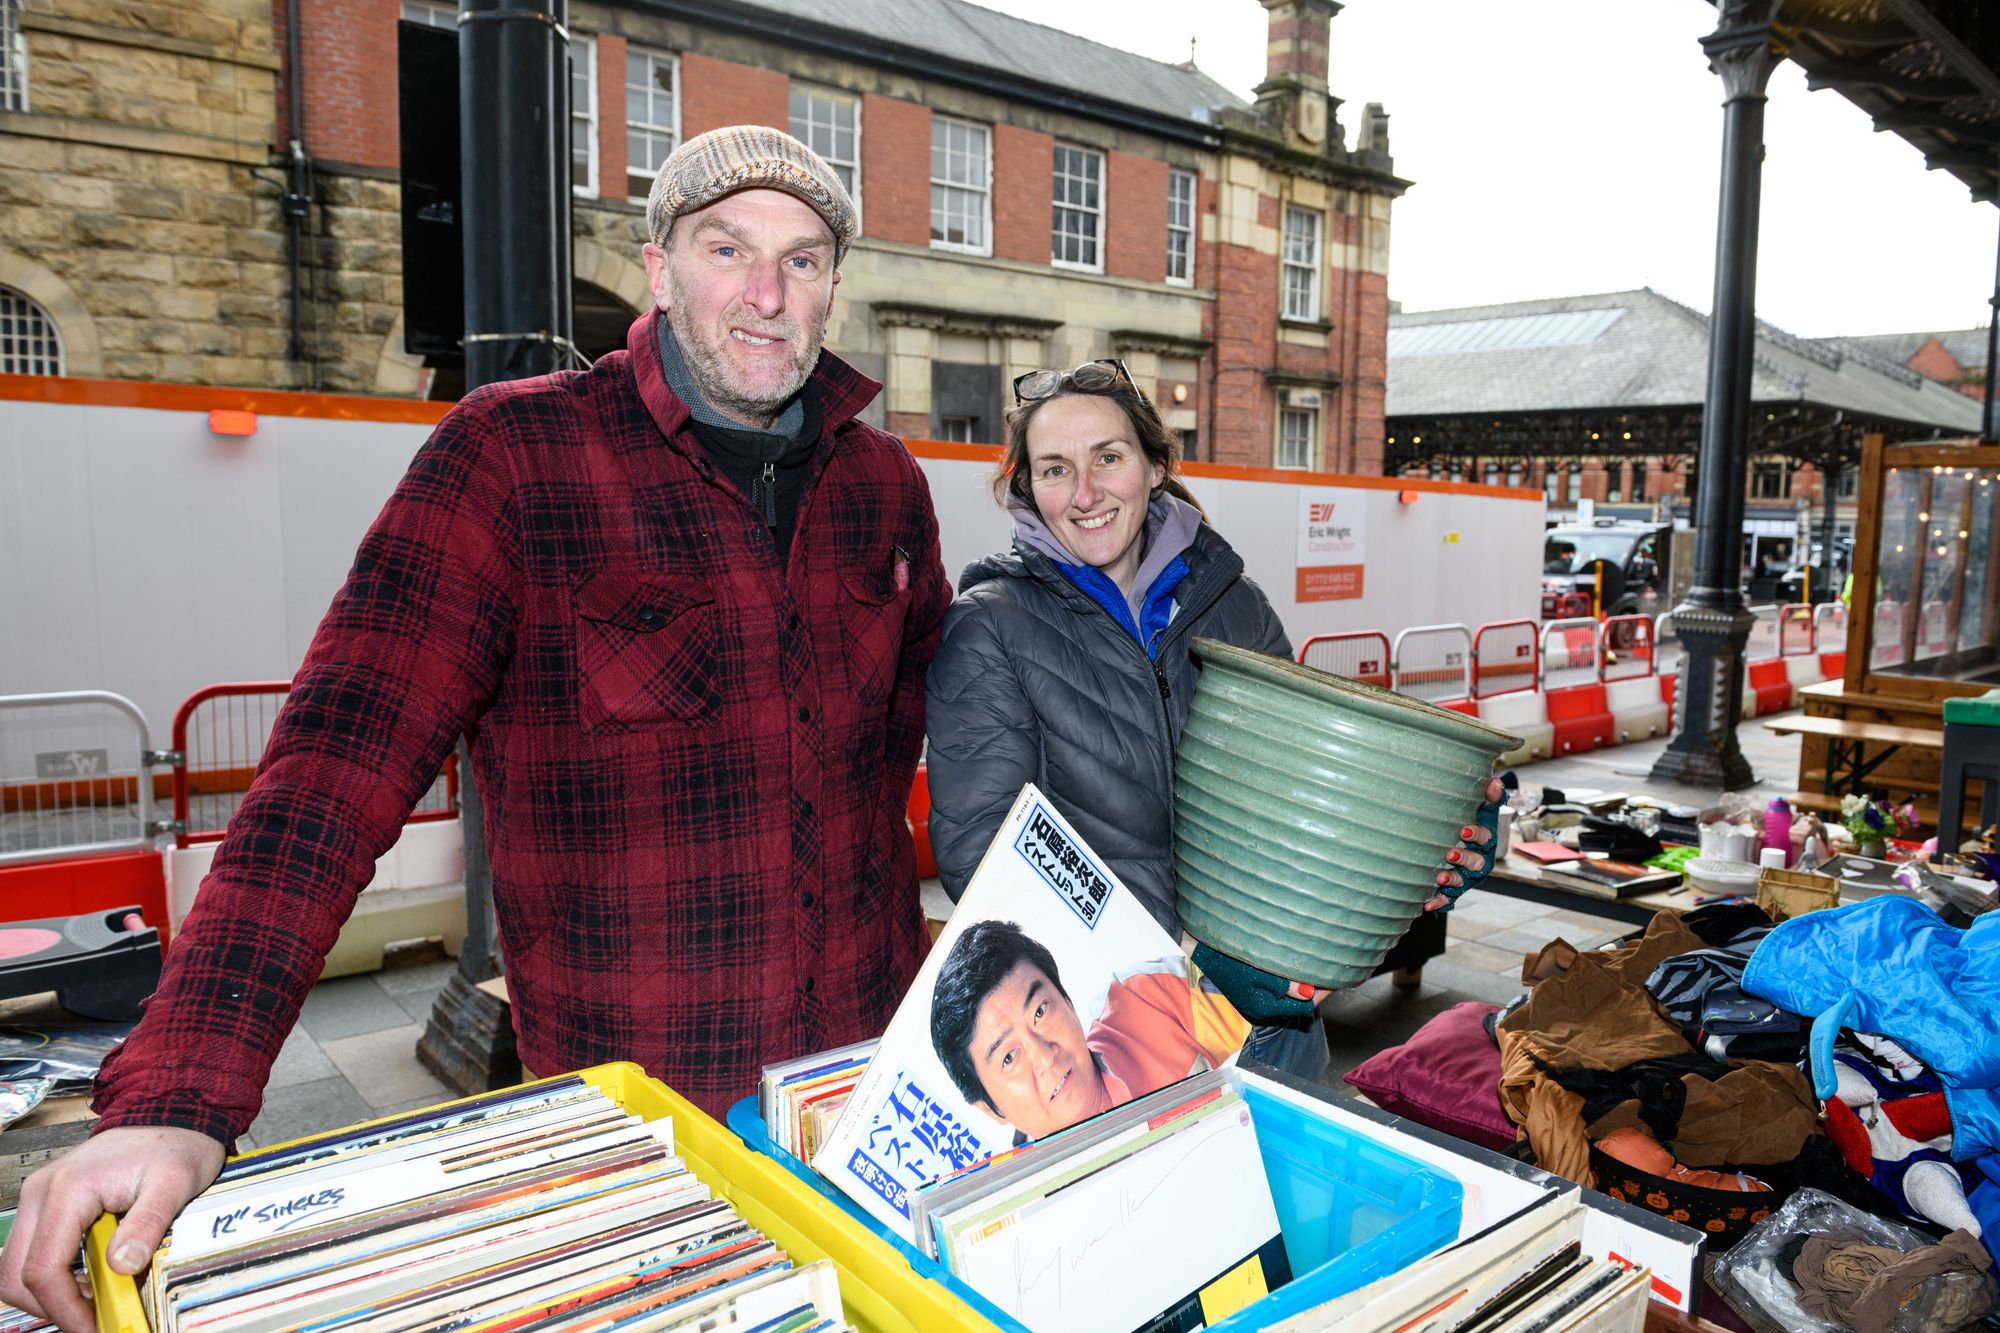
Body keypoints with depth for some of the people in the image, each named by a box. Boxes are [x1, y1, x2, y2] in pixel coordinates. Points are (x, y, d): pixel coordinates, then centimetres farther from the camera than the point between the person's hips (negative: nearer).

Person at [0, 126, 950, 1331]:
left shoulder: (885, 482, 3)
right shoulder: (513, 455, -12)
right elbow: (344, 757, -18)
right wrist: (179, 1097, -23)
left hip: (877, 1061, 5)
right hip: (630, 1111, -4)